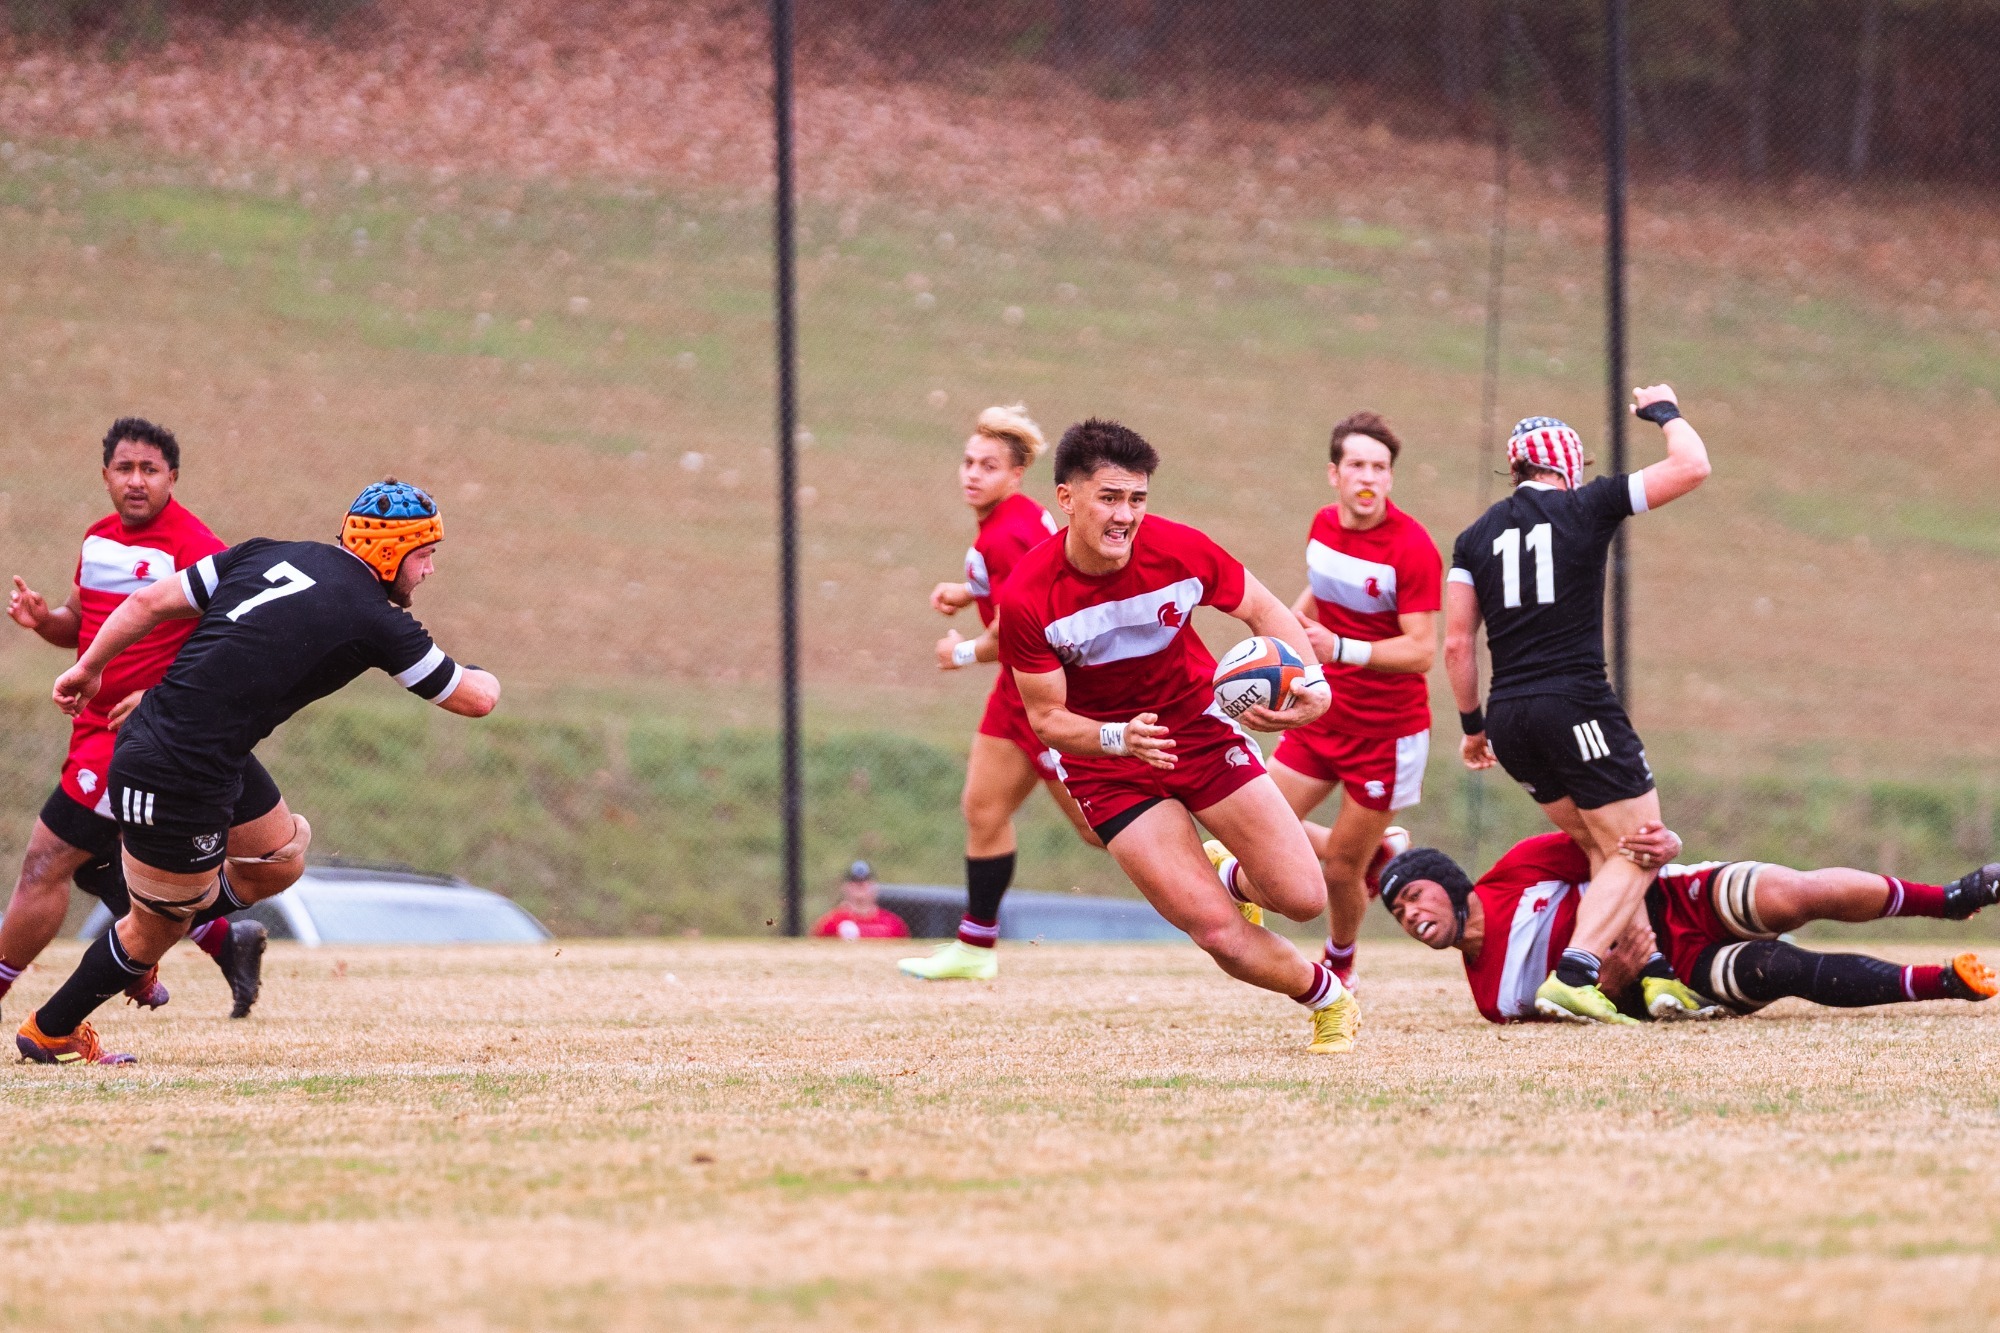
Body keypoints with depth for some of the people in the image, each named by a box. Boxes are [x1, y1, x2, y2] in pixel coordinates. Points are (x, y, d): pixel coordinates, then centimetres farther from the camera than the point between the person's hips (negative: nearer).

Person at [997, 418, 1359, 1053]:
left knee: (1302, 898, -4)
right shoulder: (1026, 599, -22)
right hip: (1104, 758, -2)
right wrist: (1120, 738, -33)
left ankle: (1236, 879, 33)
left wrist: (1312, 684, -18)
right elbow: (1047, 718, -13)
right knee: (1221, 935, -14)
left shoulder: (1178, 550, -18)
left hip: (1200, 726, 2)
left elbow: (1264, 611, 0)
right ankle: (1327, 995, 16)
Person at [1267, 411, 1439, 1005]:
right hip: (1322, 713, 6)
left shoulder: (1412, 549, -19)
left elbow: (1422, 650, -23)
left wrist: (1340, 649, -33)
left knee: (1340, 868, 0)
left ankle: (1341, 963, 32)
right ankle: (1381, 858, 26)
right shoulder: (1323, 526, 2)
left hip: (1387, 728, -6)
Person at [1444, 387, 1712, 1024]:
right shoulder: (1585, 507, 0)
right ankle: (1574, 972, -18)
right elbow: (1692, 467, 1)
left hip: (1510, 718, 6)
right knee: (1639, 853, -1)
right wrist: (1664, 411, 19)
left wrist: (1473, 725, 22)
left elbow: (1457, 644, 11)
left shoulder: (1475, 538, 12)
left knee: (1602, 847, 20)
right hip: (1576, 704, -6)